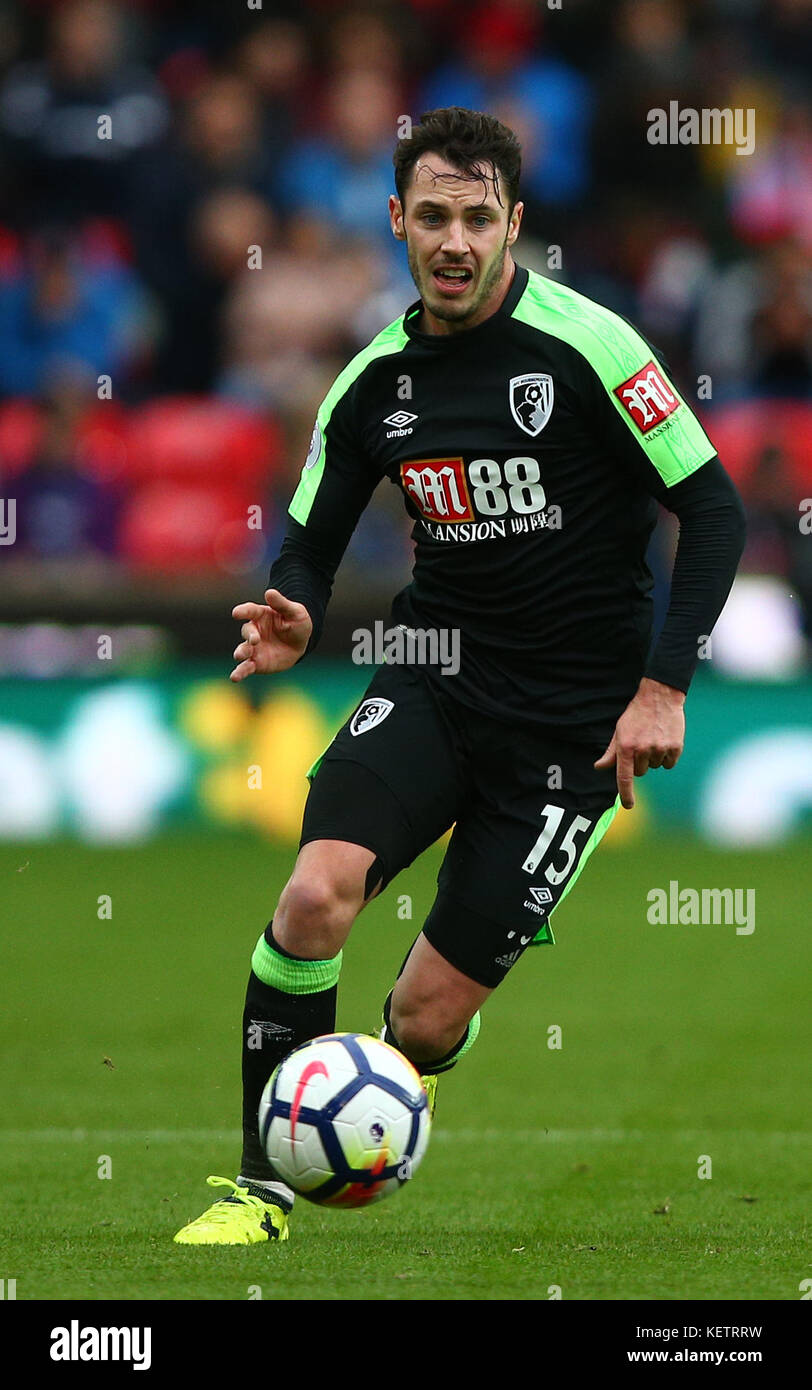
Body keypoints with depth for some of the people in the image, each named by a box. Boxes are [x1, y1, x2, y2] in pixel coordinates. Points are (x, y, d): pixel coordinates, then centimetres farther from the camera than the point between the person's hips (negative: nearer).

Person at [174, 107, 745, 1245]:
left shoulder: (582, 343, -14)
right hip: (437, 679, 3)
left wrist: (665, 685, -16)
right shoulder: (376, 379, 2)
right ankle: (263, 1186, -9)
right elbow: (310, 543, 10)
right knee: (316, 893, -24)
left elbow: (714, 509, -10)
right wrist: (294, 619, -14)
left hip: (572, 722, -3)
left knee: (429, 1015, -4)